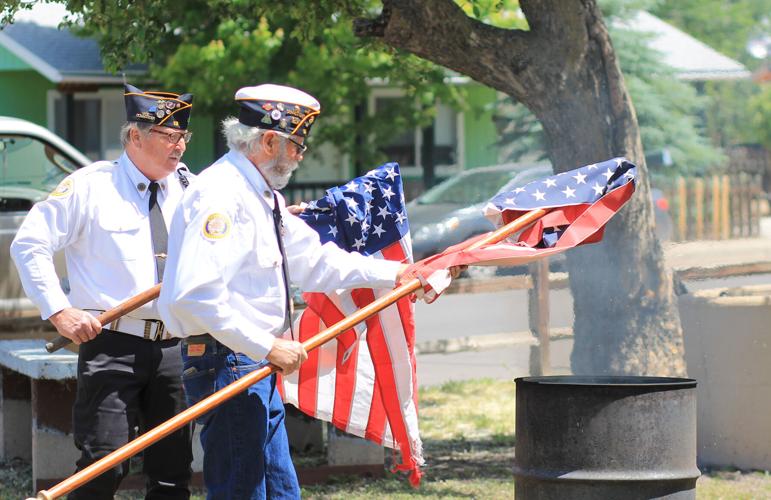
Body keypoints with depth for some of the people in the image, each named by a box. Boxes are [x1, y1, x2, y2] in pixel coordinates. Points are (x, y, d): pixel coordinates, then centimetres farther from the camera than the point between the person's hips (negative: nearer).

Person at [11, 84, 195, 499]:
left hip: (171, 350, 5)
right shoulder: (90, 186, -2)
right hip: (112, 345, -5)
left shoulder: (186, 188, 11)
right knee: (105, 466, -13)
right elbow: (28, 244, -3)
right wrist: (59, 312, -11)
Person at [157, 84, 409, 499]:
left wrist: (397, 274, 20)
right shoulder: (221, 194, -17)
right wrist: (269, 347, -24)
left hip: (256, 367, 11)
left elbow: (313, 260, 24)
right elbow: (197, 295, -27)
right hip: (226, 363, -11)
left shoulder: (263, 196, 16)